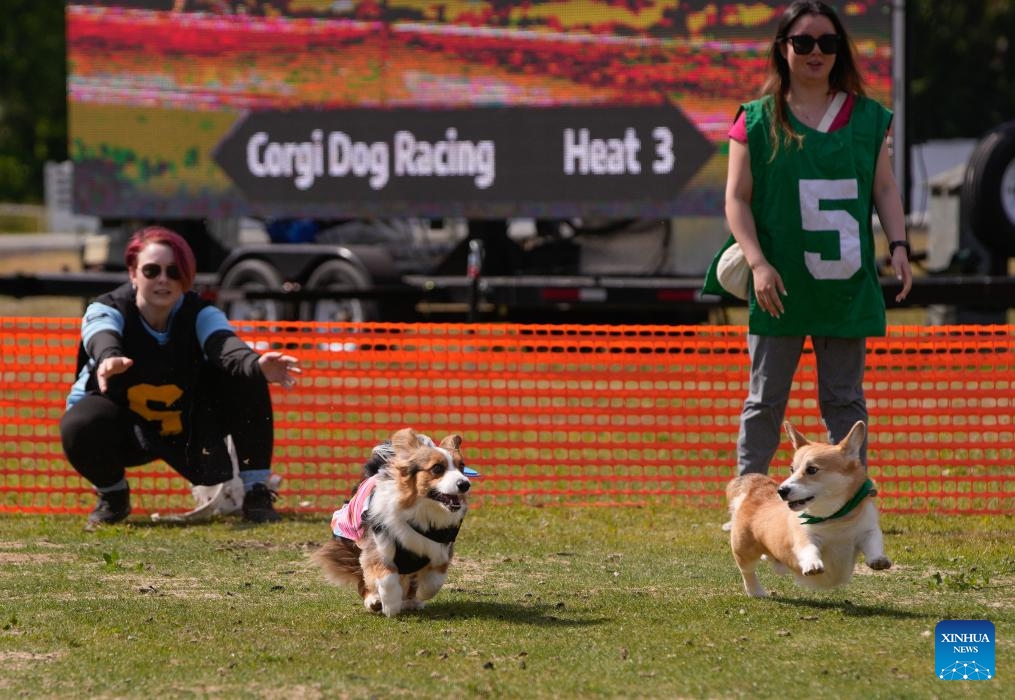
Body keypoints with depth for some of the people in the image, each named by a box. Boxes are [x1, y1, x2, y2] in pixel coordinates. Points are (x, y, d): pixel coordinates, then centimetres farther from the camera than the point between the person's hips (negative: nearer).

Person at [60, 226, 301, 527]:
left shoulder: (199, 314, -16)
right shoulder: (107, 310, -20)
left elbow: (228, 349, -38)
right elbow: (103, 339, -45)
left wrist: (257, 365, -63)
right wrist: (109, 359, -71)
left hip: (188, 429, 1)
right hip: (126, 430, -1)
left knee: (247, 380, -23)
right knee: (78, 429, -35)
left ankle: (256, 492, -12)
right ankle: (113, 495, -2)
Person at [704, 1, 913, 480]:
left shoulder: (868, 117, 8)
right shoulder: (757, 120, 0)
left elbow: (885, 189, 10)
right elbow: (737, 198, -2)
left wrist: (898, 246, -4)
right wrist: (757, 263, -13)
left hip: (847, 283, 2)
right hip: (779, 286, -2)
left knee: (844, 399, 6)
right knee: (766, 399, 3)